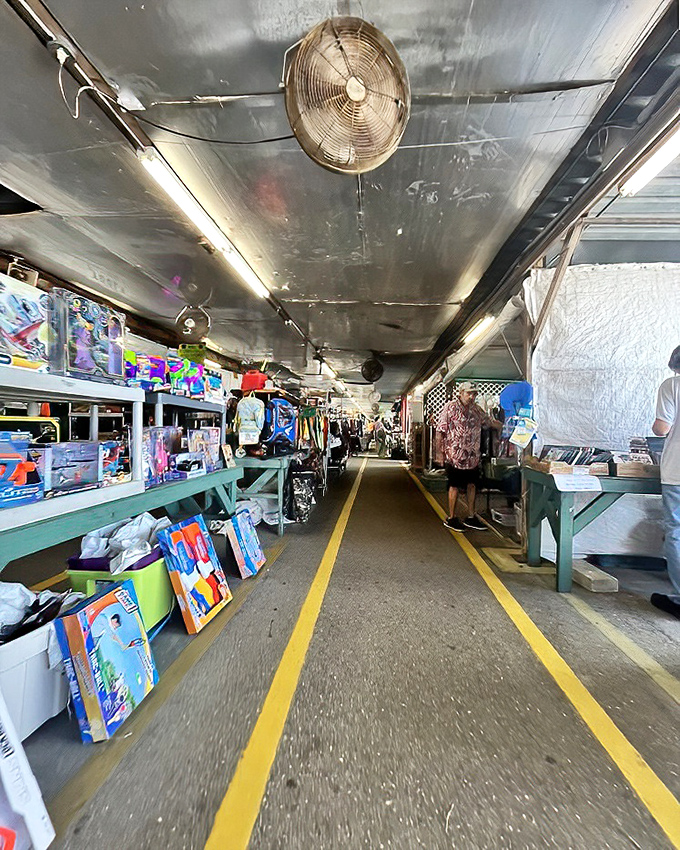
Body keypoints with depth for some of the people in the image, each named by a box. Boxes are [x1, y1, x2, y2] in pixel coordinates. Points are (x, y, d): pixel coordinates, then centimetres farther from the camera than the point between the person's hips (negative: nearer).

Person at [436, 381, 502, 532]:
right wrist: (440, 452, -12)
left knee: (472, 485, 12)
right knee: (454, 486, 2)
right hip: (454, 455, -6)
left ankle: (471, 517, 26)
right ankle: (451, 518, 16)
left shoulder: (477, 409, 10)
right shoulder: (450, 407, -9)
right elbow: (440, 430, -10)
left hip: (473, 456, 6)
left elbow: (490, 422, 24)